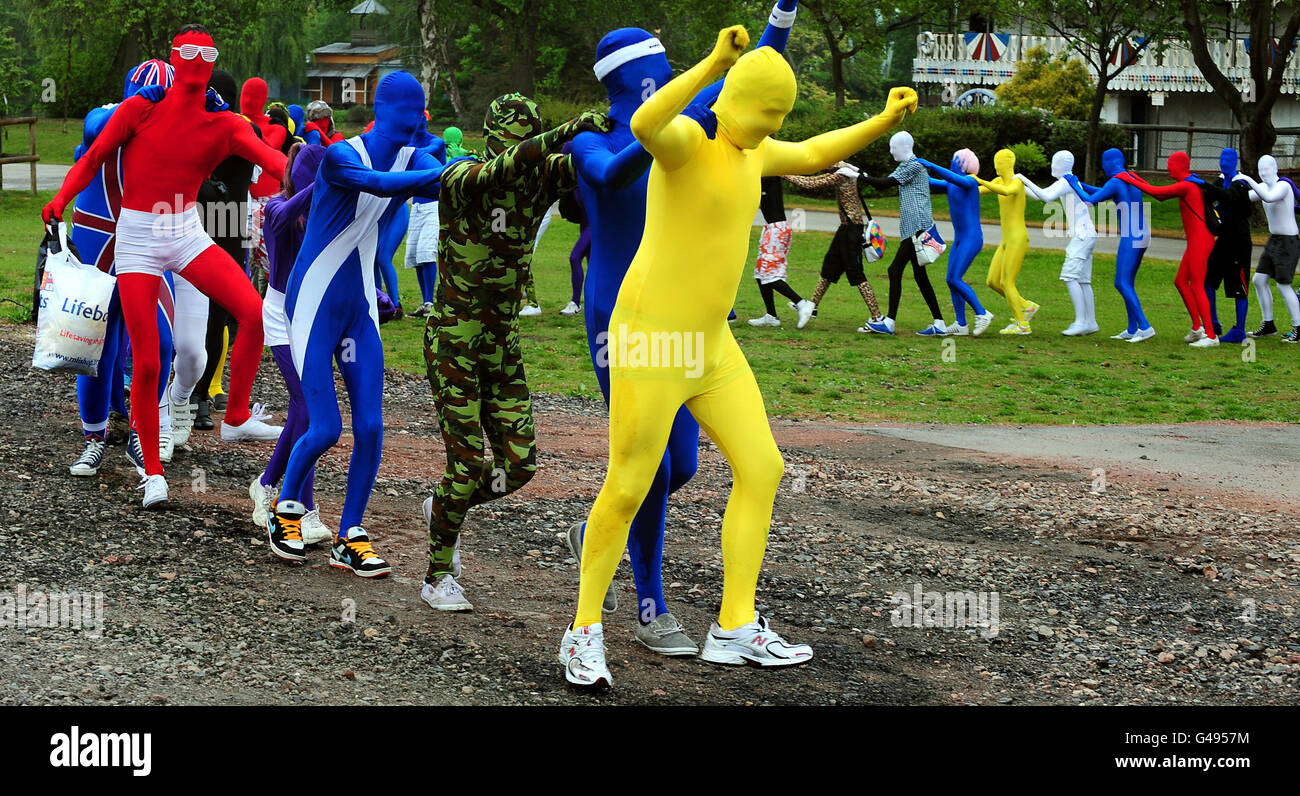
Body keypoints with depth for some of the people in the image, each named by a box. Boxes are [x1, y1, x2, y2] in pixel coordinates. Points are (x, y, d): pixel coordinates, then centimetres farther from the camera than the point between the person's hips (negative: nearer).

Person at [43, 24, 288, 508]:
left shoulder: (223, 127, 1)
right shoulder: (138, 111, -3)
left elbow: (272, 158, -14)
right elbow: (92, 160, 1)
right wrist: (61, 199, -15)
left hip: (187, 235, 2)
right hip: (137, 239, -2)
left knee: (255, 312, -19)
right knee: (146, 363, -5)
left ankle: (236, 420, -1)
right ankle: (152, 472, 9)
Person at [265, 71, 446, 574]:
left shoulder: (412, 159, 0)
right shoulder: (340, 156, -18)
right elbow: (380, 184, -37)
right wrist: (444, 173, -46)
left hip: (360, 308, 6)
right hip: (313, 306, -6)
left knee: (371, 426, -2)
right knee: (324, 428, -7)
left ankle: (350, 538, 10)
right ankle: (286, 509, 21)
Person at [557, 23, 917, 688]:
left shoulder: (746, 148, 11)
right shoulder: (683, 137, -17)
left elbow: (812, 156, 29)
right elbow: (641, 124, -43)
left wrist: (884, 121, 17)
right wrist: (714, 63, -49)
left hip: (708, 343, 9)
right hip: (648, 338, -9)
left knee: (762, 469, 5)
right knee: (627, 491, -4)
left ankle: (734, 629, 12)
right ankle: (584, 632, 13)